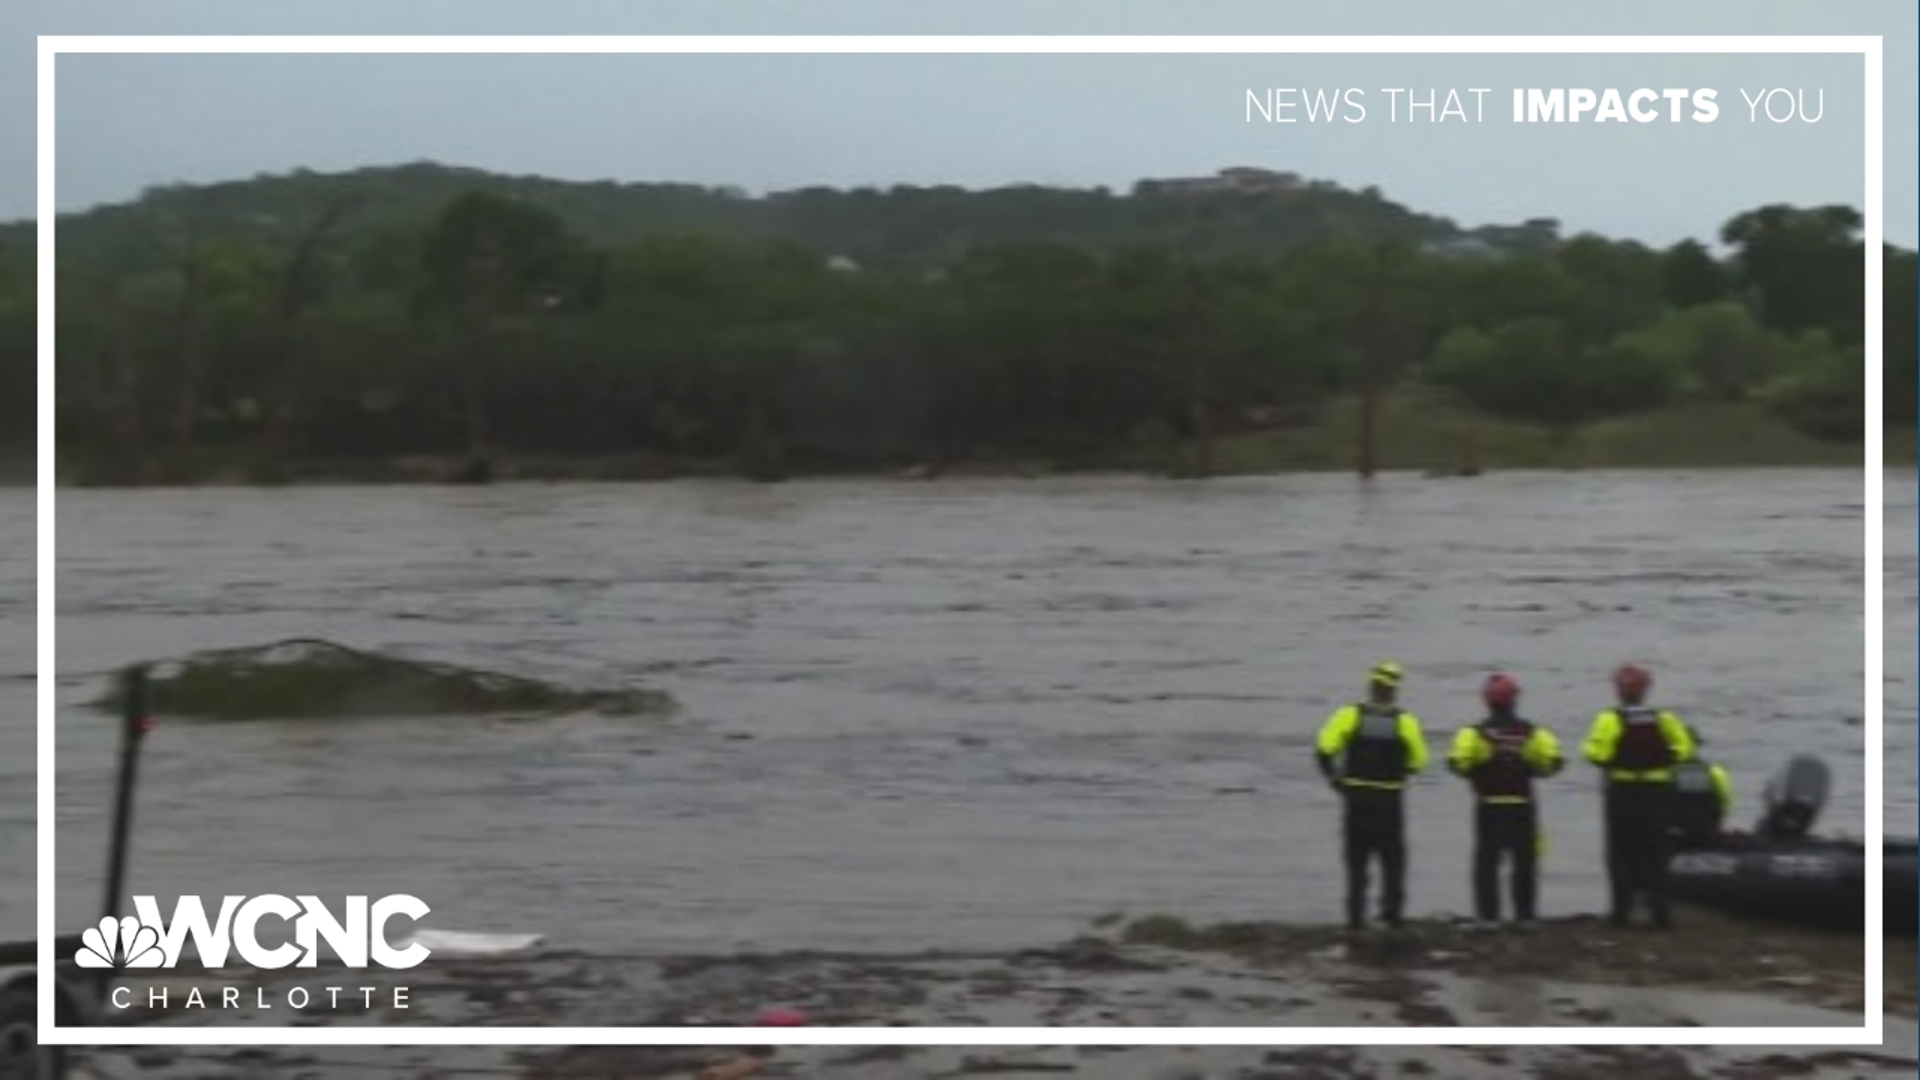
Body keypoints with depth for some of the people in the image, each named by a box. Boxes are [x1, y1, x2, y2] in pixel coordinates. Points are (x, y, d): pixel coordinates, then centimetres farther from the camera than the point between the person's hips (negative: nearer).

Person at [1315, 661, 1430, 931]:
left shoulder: (1349, 716, -7)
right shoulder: (1405, 722, -7)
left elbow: (1324, 749, -14)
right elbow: (1418, 761, -6)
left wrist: (1334, 778, 1)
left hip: (1356, 798, 1)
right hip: (1390, 800, -1)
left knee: (1356, 861, 10)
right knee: (1393, 859, 14)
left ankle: (1356, 917, 8)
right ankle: (1392, 911, 10)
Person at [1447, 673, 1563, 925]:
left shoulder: (1476, 733, -9)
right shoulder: (1532, 733, -2)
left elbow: (1458, 763, -16)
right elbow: (1551, 761, -8)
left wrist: (1474, 776, 4)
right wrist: (1530, 770, 9)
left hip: (1488, 807, -2)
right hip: (1523, 807, 2)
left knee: (1487, 862, 4)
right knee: (1524, 863, 12)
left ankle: (1488, 915, -1)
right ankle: (1524, 915, 13)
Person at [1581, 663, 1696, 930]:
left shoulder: (1610, 720, -10)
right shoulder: (1663, 719, 1)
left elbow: (1596, 753, -18)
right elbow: (1683, 748, -3)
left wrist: (1609, 765, 1)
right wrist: (1662, 763, 8)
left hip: (1622, 792, -2)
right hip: (1657, 790, 2)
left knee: (1622, 852, 6)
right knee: (1655, 853, 7)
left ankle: (1622, 910, 4)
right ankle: (1660, 909, 1)